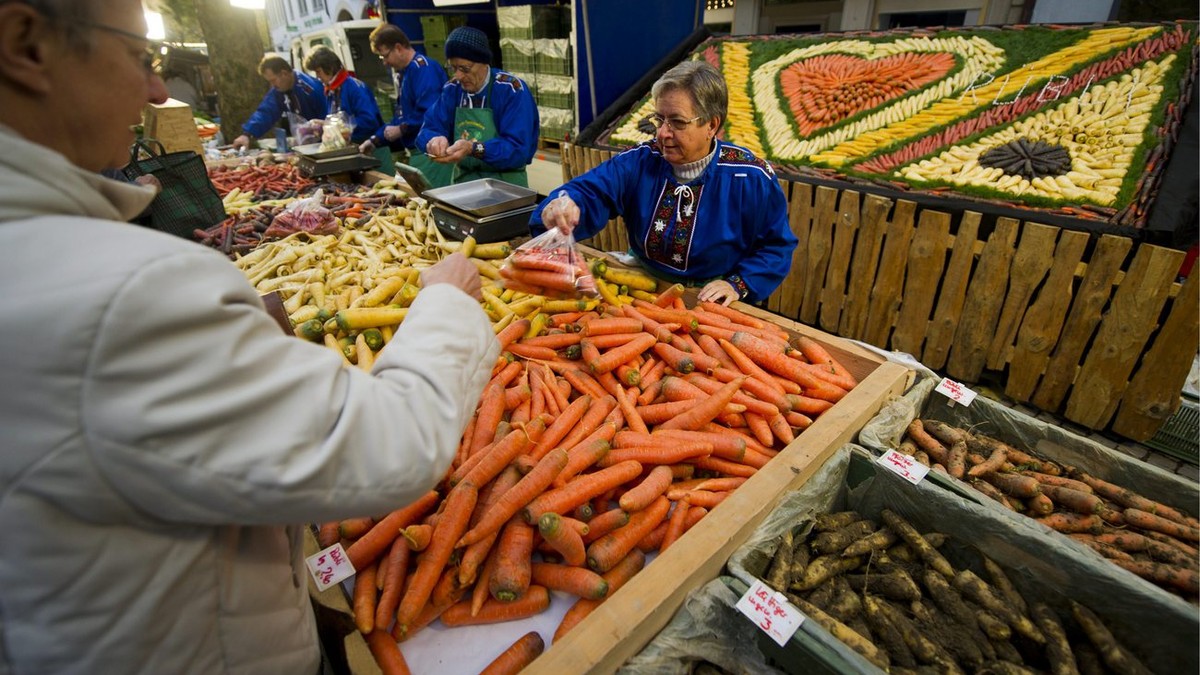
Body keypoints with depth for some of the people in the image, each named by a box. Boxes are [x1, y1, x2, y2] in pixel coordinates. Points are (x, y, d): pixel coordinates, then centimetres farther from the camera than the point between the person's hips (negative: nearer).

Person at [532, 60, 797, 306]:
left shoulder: (751, 178, -10)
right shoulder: (640, 160, -3)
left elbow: (776, 246, -2)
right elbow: (590, 192, -14)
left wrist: (738, 285, -16)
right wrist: (565, 204, -38)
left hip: (710, 300, -2)